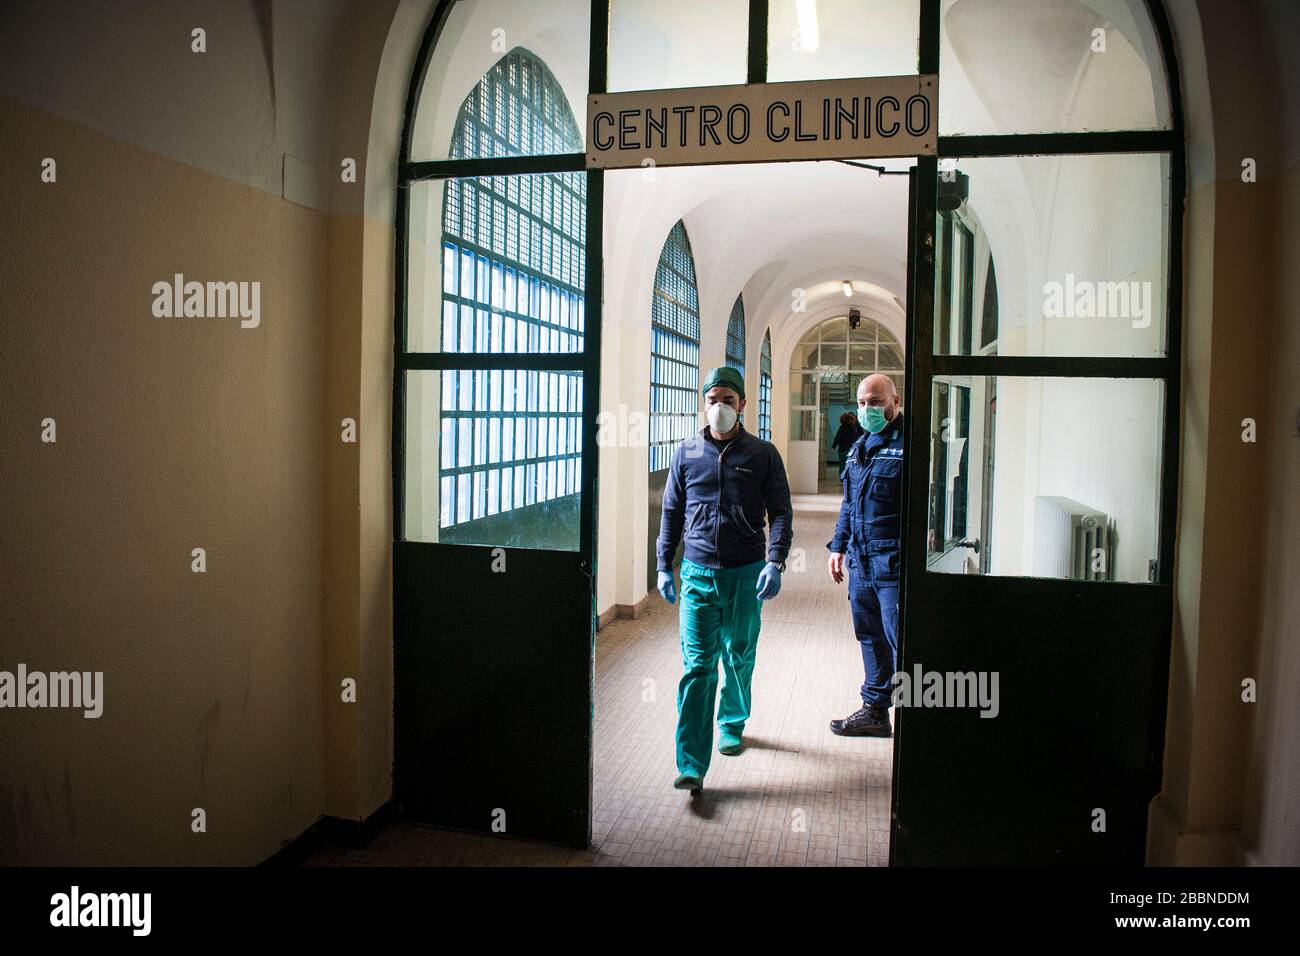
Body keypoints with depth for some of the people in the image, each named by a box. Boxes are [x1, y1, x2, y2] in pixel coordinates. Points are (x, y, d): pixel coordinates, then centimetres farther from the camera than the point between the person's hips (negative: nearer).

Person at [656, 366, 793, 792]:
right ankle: (692, 765, -6)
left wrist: (775, 562, -13)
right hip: (697, 573, 0)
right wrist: (664, 566, 7)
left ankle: (732, 725, 41)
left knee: (739, 658, 16)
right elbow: (671, 512, 11)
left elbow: (780, 511, 1)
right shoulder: (686, 453, 5)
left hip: (745, 574, 0)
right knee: (697, 666, -7)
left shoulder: (763, 454, 1)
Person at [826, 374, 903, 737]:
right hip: (861, 563, 8)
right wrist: (839, 545, 19)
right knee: (871, 639, 18)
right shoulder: (860, 445, 16)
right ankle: (875, 711, 31)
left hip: (894, 566, -8)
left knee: (900, 644, -3)